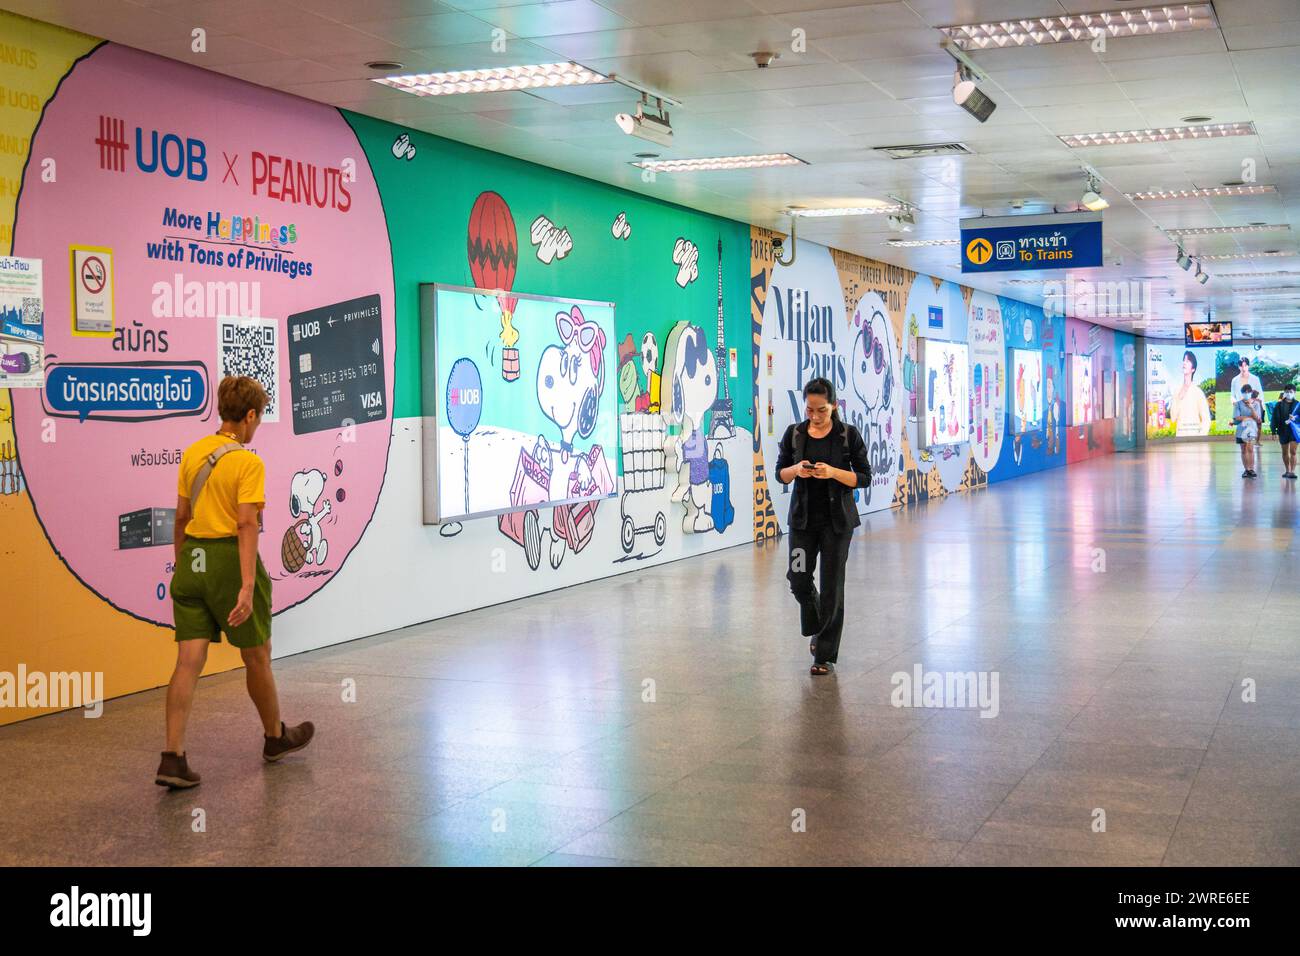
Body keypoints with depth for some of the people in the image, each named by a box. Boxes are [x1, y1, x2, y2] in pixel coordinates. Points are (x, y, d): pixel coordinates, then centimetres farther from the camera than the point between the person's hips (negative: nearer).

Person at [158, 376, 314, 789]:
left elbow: (181, 516, 14)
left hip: (192, 560, 6)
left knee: (188, 661, 2)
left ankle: (172, 758, -5)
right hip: (229, 559, -6)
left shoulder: (192, 453, 8)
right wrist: (247, 586, -24)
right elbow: (246, 525, -20)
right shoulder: (248, 463, -12)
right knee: (257, 658, 13)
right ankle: (276, 737, 32)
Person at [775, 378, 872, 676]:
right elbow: (780, 474, 7)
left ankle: (825, 655, 8)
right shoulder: (794, 434, 1)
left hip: (837, 519, -3)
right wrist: (796, 469, -15)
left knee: (831, 586, -2)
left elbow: (864, 477, -5)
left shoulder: (849, 435, -6)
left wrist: (833, 472, -21)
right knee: (799, 579, 1)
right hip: (803, 517, 3)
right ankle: (816, 629, 32)